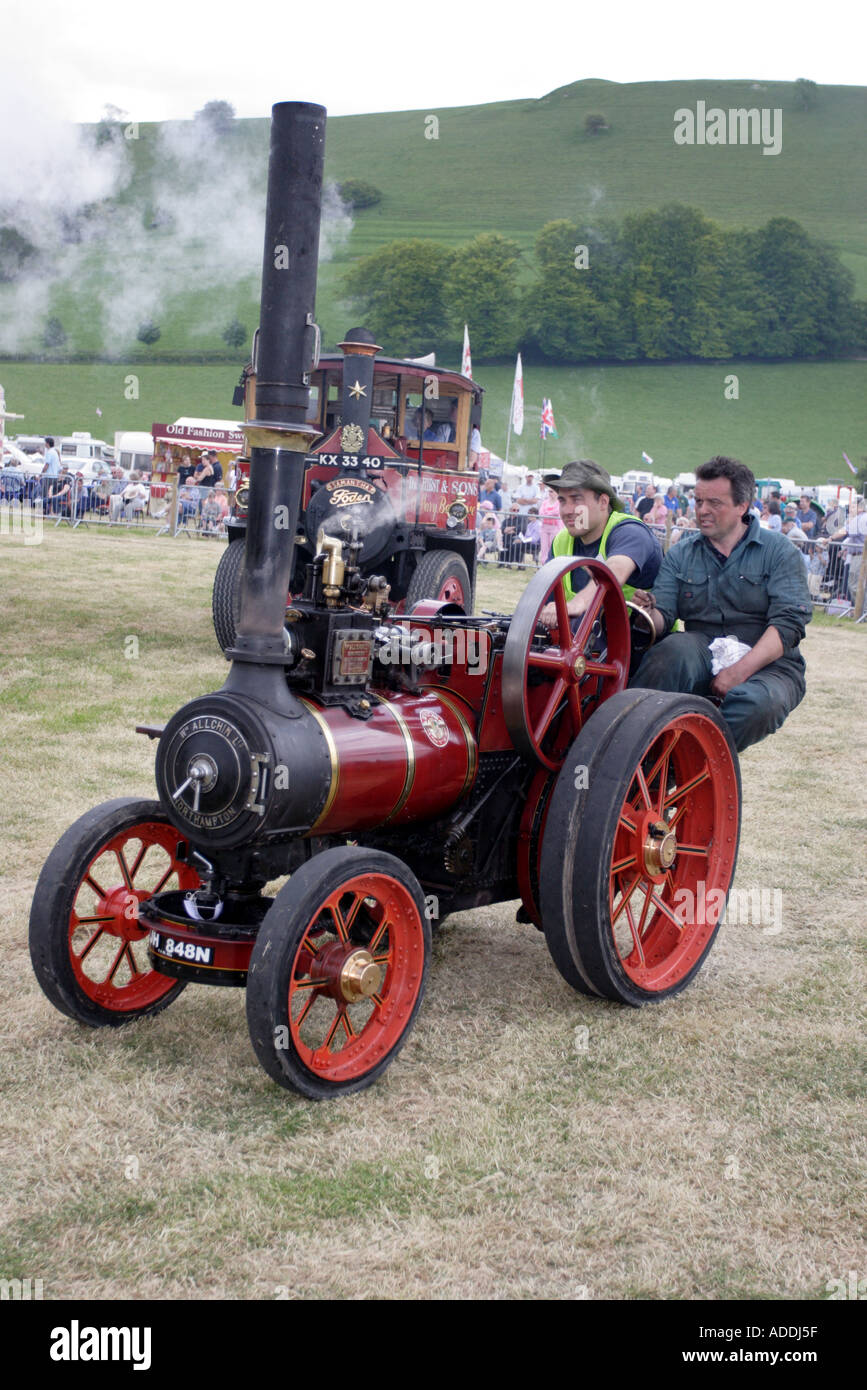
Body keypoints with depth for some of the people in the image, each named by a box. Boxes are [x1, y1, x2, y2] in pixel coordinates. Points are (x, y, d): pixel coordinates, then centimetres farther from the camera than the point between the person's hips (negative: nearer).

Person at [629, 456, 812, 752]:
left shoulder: (779, 551, 3)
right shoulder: (680, 554, 12)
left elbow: (789, 622, -9)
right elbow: (663, 620, 2)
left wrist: (741, 670, -21)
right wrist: (649, 614, -25)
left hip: (767, 662, -2)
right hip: (701, 657, 2)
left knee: (758, 702, -37)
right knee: (677, 647, -33)